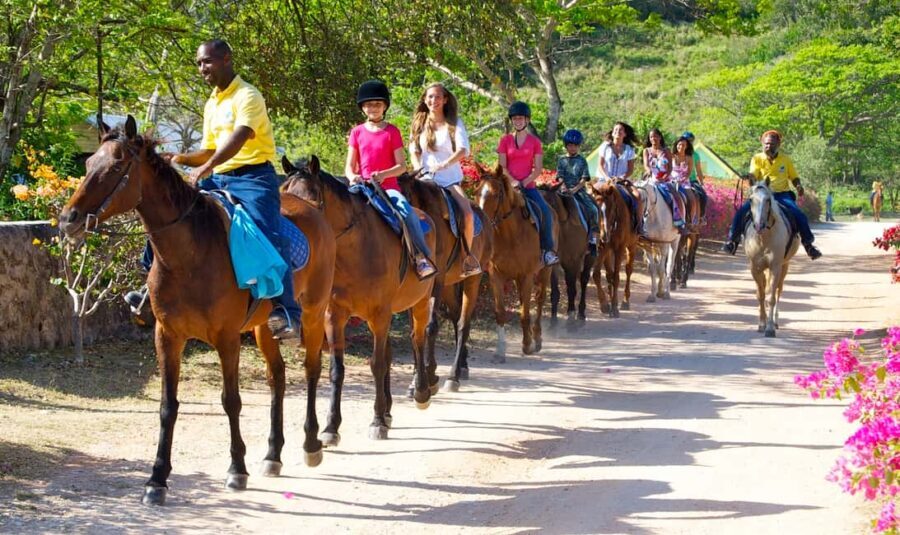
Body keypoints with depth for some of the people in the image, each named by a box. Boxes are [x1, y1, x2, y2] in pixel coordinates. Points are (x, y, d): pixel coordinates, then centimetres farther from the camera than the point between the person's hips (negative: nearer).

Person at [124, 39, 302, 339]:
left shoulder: (247, 96, -8)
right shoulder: (212, 105, 19)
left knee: (268, 236, -28)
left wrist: (206, 169, -38)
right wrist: (180, 159, 7)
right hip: (217, 180, 9)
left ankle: (287, 311, -35)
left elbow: (238, 139, -25)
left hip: (253, 177, -9)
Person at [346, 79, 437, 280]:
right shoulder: (357, 132, 11)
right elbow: (349, 166, 10)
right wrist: (353, 177, -13)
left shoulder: (392, 132, 4)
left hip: (388, 186, -3)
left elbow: (402, 165, 1)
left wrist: (383, 174, -18)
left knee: (405, 209, -31)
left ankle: (423, 257, -27)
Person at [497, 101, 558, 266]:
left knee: (545, 211, -20)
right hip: (509, 184, 0)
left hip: (528, 185, 0)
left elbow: (538, 168, 3)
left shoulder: (534, 141, 8)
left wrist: (525, 182, -11)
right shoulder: (505, 140, 7)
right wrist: (513, 181, -14)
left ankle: (547, 249, -11)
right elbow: (502, 166, 2)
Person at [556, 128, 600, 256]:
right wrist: (564, 188, -16)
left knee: (593, 209, -21)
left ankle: (593, 240, -13)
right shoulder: (562, 160, 11)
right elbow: (560, 176, 4)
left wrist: (575, 189, -15)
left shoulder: (582, 161, 9)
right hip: (565, 190, 1)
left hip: (579, 190, -1)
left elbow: (584, 179, 1)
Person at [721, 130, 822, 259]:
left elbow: (794, 177, 14)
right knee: (741, 211, -21)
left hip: (782, 194, 0)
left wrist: (798, 186, -8)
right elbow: (753, 175, -10)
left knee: (799, 215, -20)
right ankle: (732, 240, -6)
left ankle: (808, 244, -5)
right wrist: (750, 178, -35)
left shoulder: (785, 159, 7)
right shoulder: (757, 159, 4)